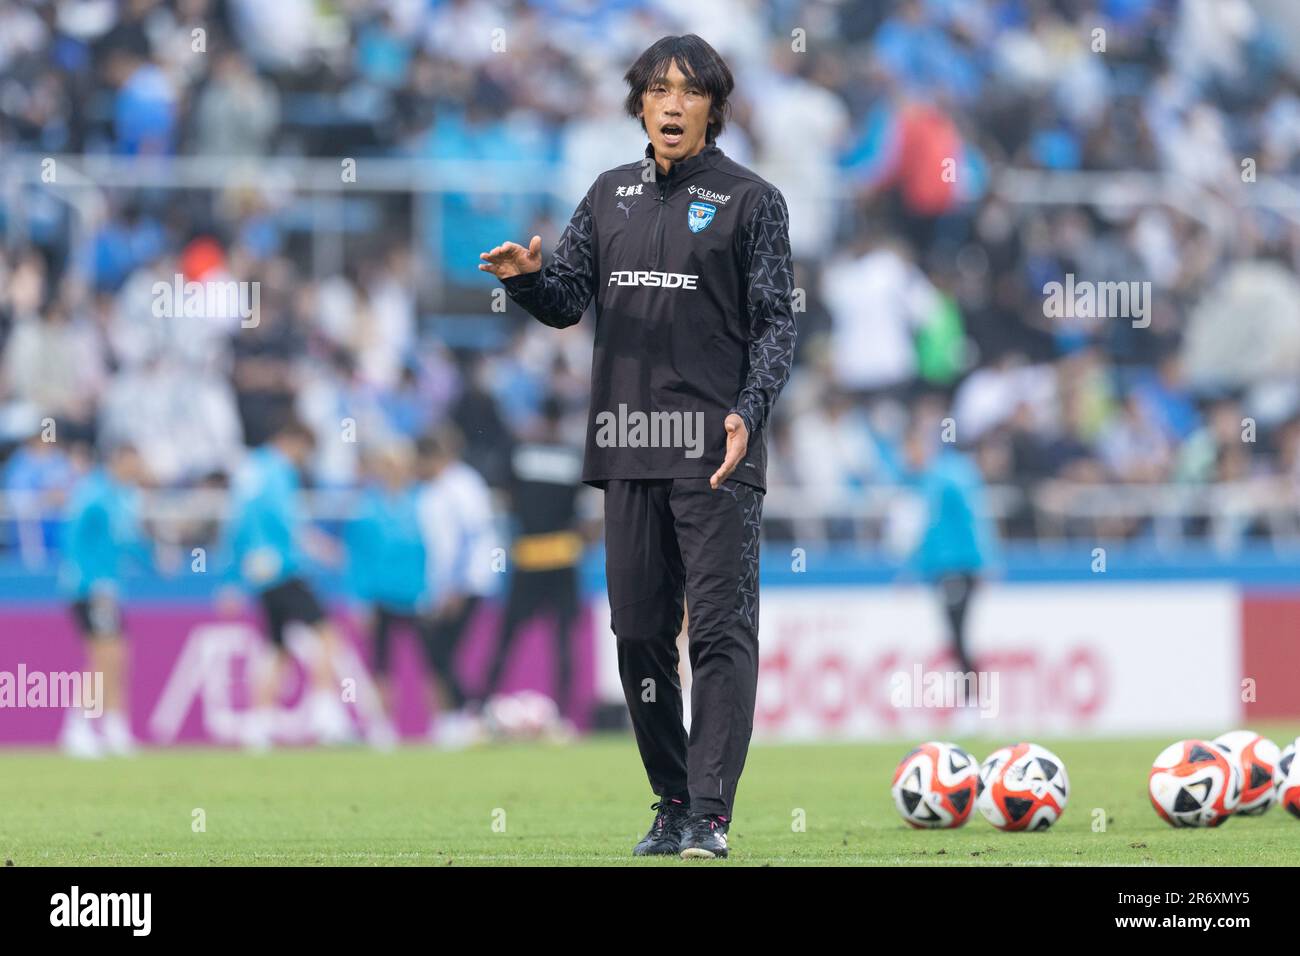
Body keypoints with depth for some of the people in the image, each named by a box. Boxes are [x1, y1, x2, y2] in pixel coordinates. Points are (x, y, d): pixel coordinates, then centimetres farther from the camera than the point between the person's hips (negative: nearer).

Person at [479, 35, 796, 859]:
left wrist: (750, 411, -19)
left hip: (717, 451, -5)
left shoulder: (751, 200, 2)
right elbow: (569, 301, 14)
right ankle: (671, 806, 16)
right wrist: (529, 277, -9)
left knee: (723, 628, -9)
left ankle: (711, 814, -12)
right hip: (629, 449, 5)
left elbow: (776, 322, -3)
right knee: (639, 631, 6)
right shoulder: (611, 195, 15)